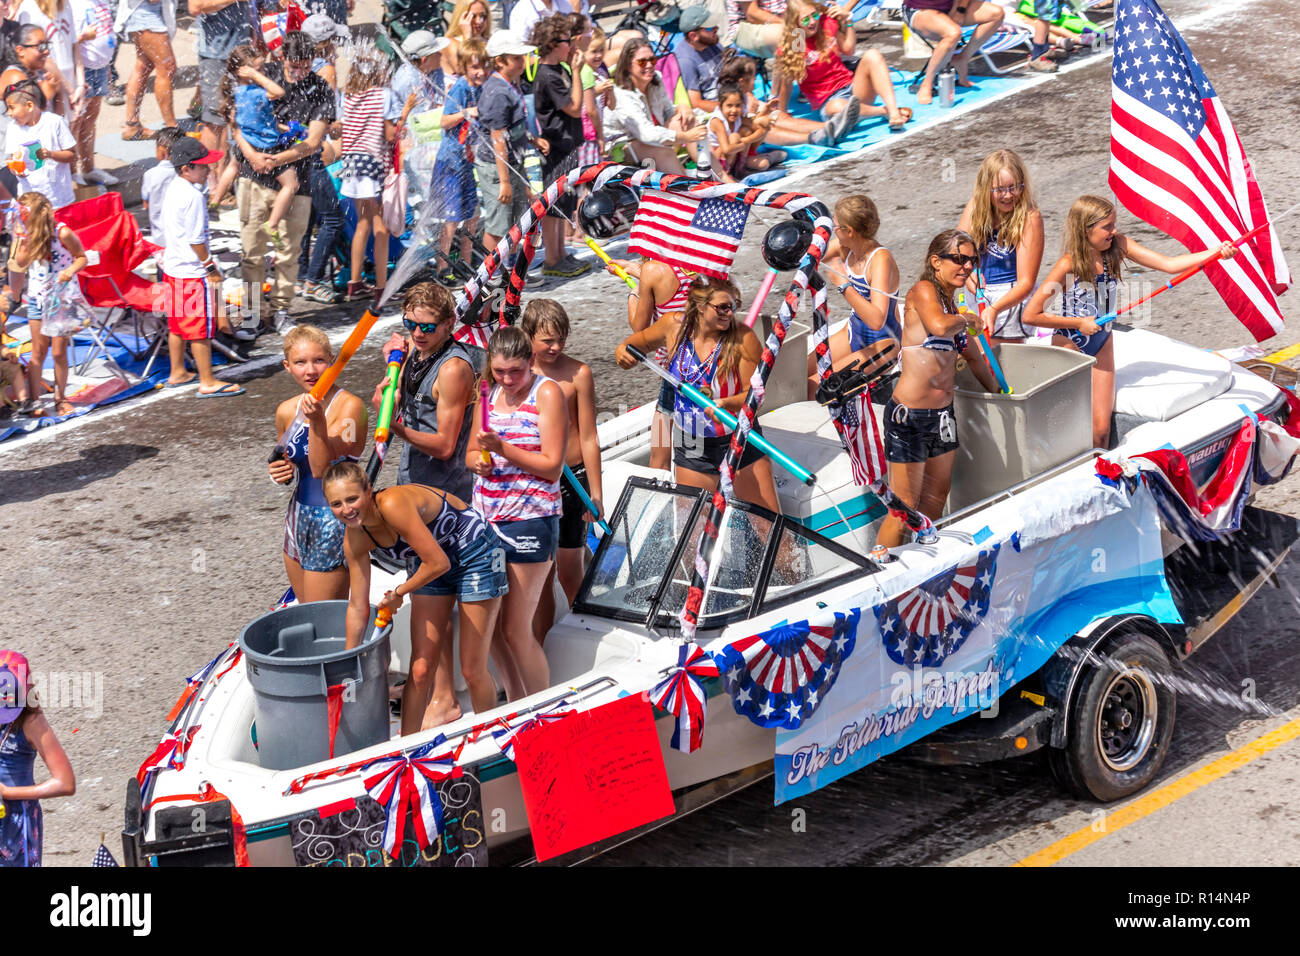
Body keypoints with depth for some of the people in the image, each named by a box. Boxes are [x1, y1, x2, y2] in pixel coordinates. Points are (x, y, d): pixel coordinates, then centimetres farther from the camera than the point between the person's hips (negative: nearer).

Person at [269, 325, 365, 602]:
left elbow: (322, 468, -22)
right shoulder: (287, 411, 5)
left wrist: (317, 419, -33)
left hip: (334, 521, -7)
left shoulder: (349, 406, -15)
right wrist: (280, 472, -1)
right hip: (299, 516, 7)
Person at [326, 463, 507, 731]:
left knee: (473, 671, 0)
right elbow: (358, 607, -3)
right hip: (428, 563, 6)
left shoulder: (393, 505, -35)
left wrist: (399, 593, -15)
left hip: (474, 555, -6)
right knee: (420, 670, 0)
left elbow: (438, 562, -31)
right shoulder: (355, 538, -13)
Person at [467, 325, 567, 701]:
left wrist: (502, 447, -21)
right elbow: (471, 453, 18)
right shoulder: (489, 394, 12)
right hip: (487, 517, 6)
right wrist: (479, 462, -5)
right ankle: (516, 703, 23)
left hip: (530, 520, -6)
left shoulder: (547, 394, -7)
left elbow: (552, 466, -12)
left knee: (515, 630, -5)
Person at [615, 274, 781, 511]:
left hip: (741, 440, -2)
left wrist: (726, 404, -34)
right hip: (691, 445, 2)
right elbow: (645, 340, 14)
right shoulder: (674, 325, -9)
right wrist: (624, 349, -7)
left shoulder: (743, 338, -17)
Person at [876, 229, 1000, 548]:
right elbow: (939, 326, -32)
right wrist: (963, 319, -11)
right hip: (909, 416, -9)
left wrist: (996, 392, 38)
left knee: (936, 499, 17)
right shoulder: (923, 290, -11)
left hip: (942, 414, 9)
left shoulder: (951, 305, 14)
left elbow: (972, 355, 29)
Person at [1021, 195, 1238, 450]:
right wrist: (1079, 323, -15)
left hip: (1101, 346, 5)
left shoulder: (1118, 247, -8)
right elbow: (1030, 315, -20)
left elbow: (1169, 264, -13)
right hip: (1069, 344, -5)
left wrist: (1216, 252, -24)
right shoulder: (1069, 265, -22)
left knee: (1100, 428, 2)